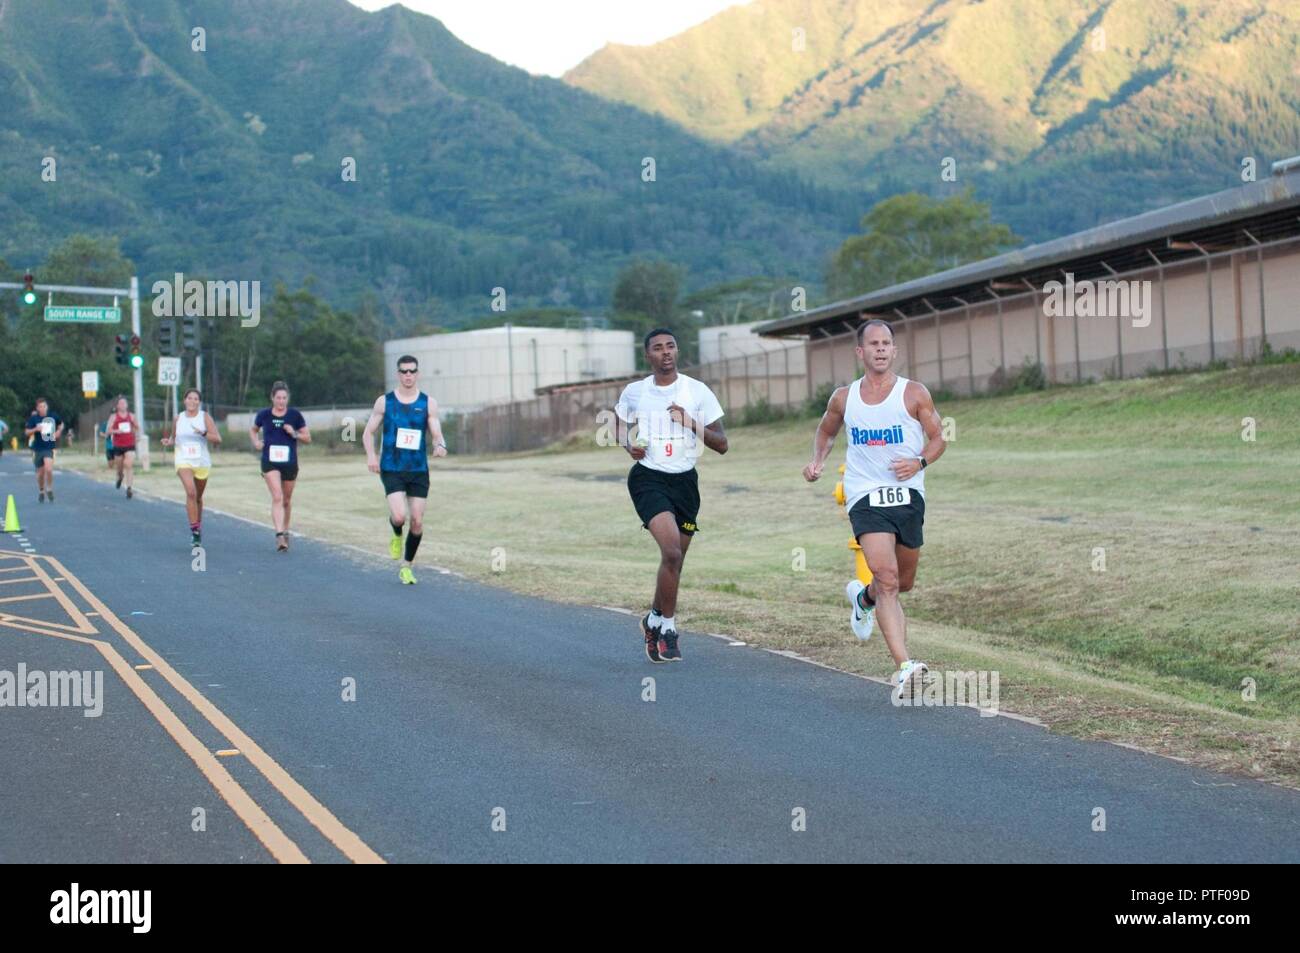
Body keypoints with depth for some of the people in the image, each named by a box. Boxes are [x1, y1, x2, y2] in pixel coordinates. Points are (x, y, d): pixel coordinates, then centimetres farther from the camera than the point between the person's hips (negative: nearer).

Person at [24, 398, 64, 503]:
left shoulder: (53, 416, -1)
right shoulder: (33, 418, -6)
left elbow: (61, 424, 19)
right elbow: (27, 432, -6)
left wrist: (59, 431, 4)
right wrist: (35, 429, -23)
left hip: (49, 448, -1)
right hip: (37, 449, 1)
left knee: (48, 469, -20)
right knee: (40, 472, 9)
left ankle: (49, 489, 3)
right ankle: (41, 492, 32)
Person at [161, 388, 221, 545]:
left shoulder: (205, 417, -2)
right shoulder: (178, 418, 5)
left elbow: (218, 439, -8)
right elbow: (173, 437, 20)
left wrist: (203, 433, -24)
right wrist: (169, 442, -3)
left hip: (202, 462, 1)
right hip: (184, 461, -1)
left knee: (198, 497, 15)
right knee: (191, 492, -23)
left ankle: (198, 526, 38)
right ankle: (194, 530, -22)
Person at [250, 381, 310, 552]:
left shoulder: (295, 414, -2)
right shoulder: (264, 414, 0)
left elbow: (308, 438, 2)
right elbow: (253, 430, 19)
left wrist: (294, 434, -15)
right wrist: (256, 442, 1)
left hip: (290, 463, 1)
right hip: (270, 462, -1)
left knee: (287, 500, 14)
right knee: (277, 497, -17)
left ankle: (285, 532, 34)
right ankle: (279, 535, -23)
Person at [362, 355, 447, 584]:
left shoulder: (428, 403, 3)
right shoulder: (384, 401, 2)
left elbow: (436, 434, -1)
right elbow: (368, 432, 8)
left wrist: (440, 445, -25)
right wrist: (371, 455, -10)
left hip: (419, 470, 2)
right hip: (392, 470, -2)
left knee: (417, 522, 1)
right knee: (399, 516, -20)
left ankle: (406, 568, 20)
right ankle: (397, 536, 18)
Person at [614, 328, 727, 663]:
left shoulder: (697, 391, 0)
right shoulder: (633, 392, 4)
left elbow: (721, 444, 0)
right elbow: (619, 426, 23)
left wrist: (691, 423, -16)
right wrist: (629, 445, 1)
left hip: (685, 480, 2)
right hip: (648, 477, -2)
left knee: (675, 560, 10)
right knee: (672, 551, -20)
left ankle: (654, 619, 34)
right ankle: (667, 627, -5)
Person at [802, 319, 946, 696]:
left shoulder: (914, 393, 1)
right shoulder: (843, 398, 7)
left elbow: (938, 437, 5)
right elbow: (826, 430, 25)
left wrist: (919, 462, -14)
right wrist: (818, 461, 7)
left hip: (908, 495, 2)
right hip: (866, 496, -1)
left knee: (903, 583, 15)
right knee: (886, 578, -19)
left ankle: (863, 598, 51)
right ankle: (904, 666, -26)